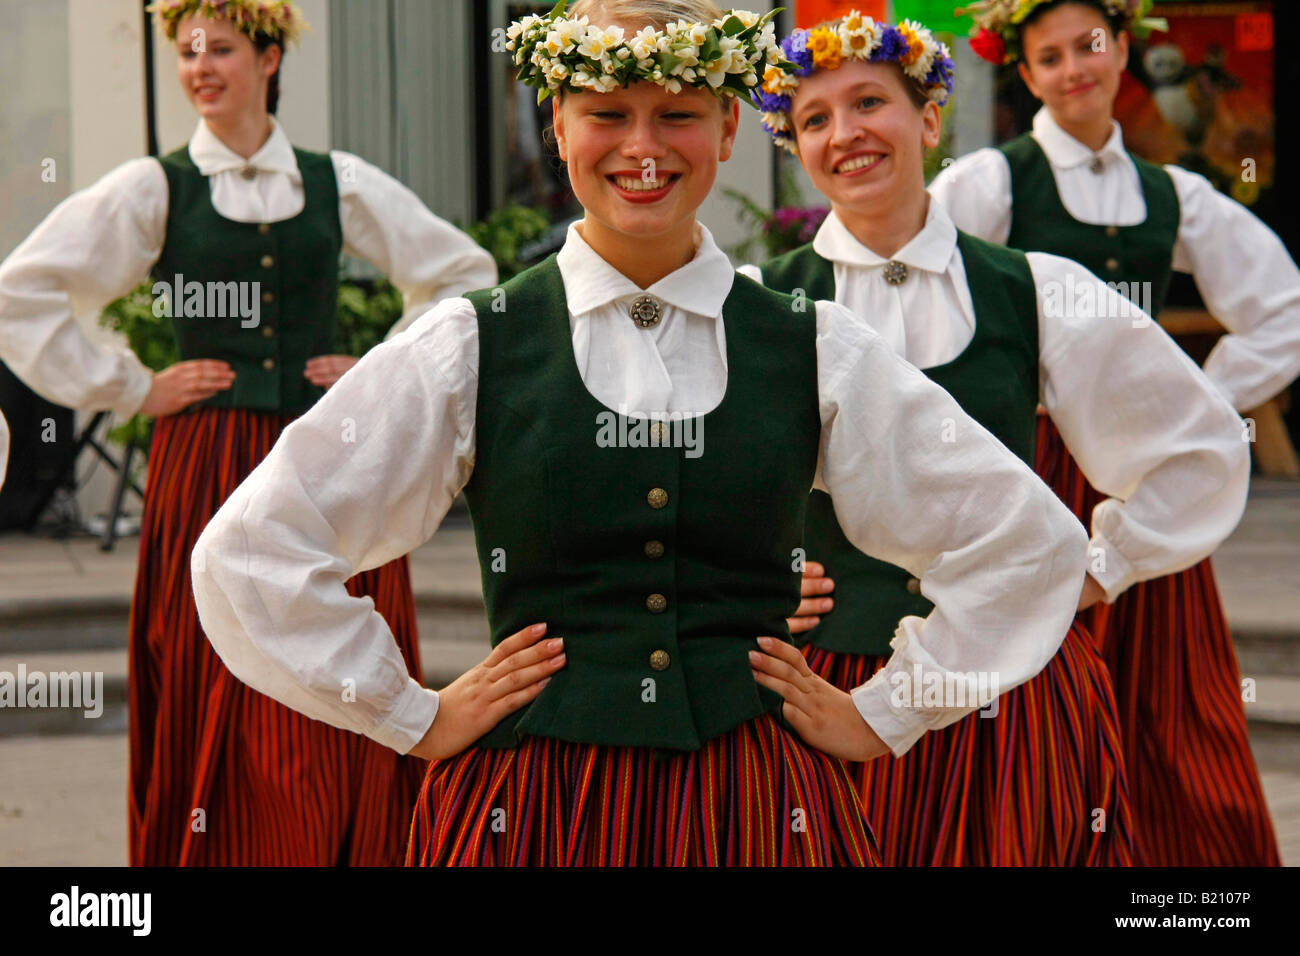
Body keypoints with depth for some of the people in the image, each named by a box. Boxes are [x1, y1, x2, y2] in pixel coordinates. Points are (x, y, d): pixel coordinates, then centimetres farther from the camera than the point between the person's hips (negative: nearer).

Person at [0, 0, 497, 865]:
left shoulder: (340, 184, 8)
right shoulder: (154, 190, 2)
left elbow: (466, 276, 16)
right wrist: (131, 388, -1)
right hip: (209, 472, -2)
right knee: (222, 722, -1)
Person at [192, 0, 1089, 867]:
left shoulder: (819, 354, 4)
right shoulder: (470, 350, 0)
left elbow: (1033, 539, 10)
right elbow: (250, 552, 0)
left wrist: (883, 715, 7)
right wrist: (414, 717, 2)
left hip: (754, 807, 1)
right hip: (533, 807, -1)